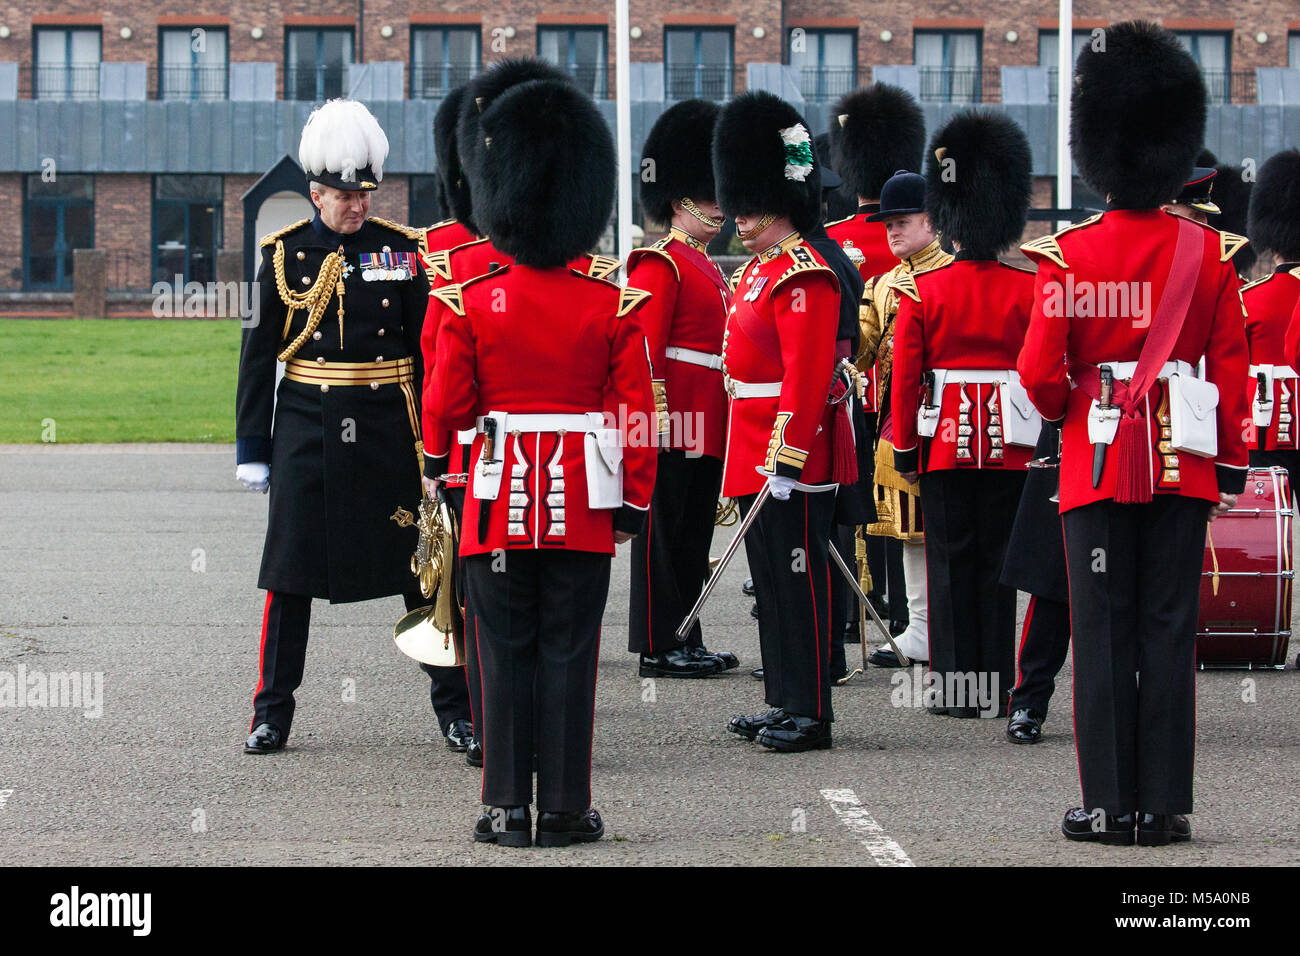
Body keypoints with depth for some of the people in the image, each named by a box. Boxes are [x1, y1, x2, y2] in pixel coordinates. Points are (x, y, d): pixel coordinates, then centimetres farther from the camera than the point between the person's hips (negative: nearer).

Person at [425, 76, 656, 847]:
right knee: (568, 657, 4)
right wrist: (636, 502, 6)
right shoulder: (615, 309, -4)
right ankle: (566, 807, 6)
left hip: (499, 504, 0)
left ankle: (508, 806, 6)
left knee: (506, 655, 6)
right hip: (582, 508, 0)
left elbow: (447, 409, -3)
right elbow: (636, 417, -3)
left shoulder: (470, 305, -5)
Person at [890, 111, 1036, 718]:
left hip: (945, 440, -1)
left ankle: (954, 686, 4)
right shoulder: (1030, 290, -4)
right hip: (1010, 444, 1)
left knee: (950, 561, 5)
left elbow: (906, 377, -2)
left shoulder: (921, 292, -5)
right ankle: (995, 688, 7)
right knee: (997, 562, 6)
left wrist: (904, 450, 6)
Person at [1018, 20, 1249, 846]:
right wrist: (1232, 464, 10)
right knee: (1170, 632, 4)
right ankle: (1166, 804, 4)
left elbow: (1040, 373, -6)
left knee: (1104, 632, 2)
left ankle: (1110, 803, 2)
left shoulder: (1069, 255, -7)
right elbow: (1232, 370, 2)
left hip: (1101, 461, -2)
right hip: (1183, 463, 2)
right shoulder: (1210, 254, -1)